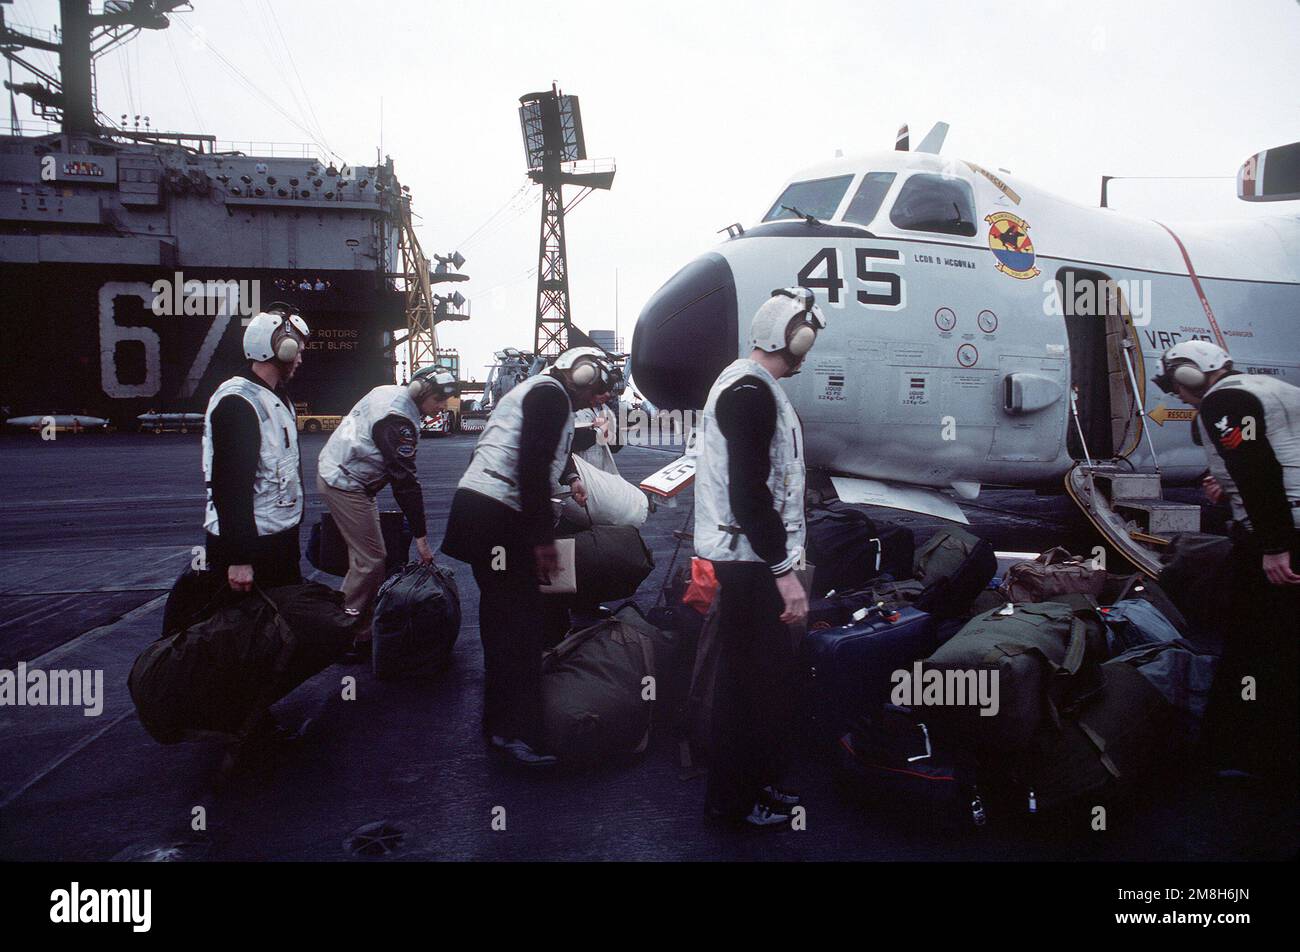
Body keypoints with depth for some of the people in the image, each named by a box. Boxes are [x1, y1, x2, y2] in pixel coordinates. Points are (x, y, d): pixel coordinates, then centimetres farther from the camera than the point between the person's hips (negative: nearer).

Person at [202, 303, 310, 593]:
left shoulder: (279, 397, 14)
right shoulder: (236, 402, -19)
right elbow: (231, 486, -24)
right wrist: (238, 558, -26)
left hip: (281, 535, 10)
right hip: (250, 545, -10)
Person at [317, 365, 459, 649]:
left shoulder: (388, 392, 7)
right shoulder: (399, 419, -23)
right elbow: (405, 479, -22)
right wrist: (421, 536, -18)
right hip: (346, 484, -10)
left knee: (364, 551, 13)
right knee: (371, 559, -7)